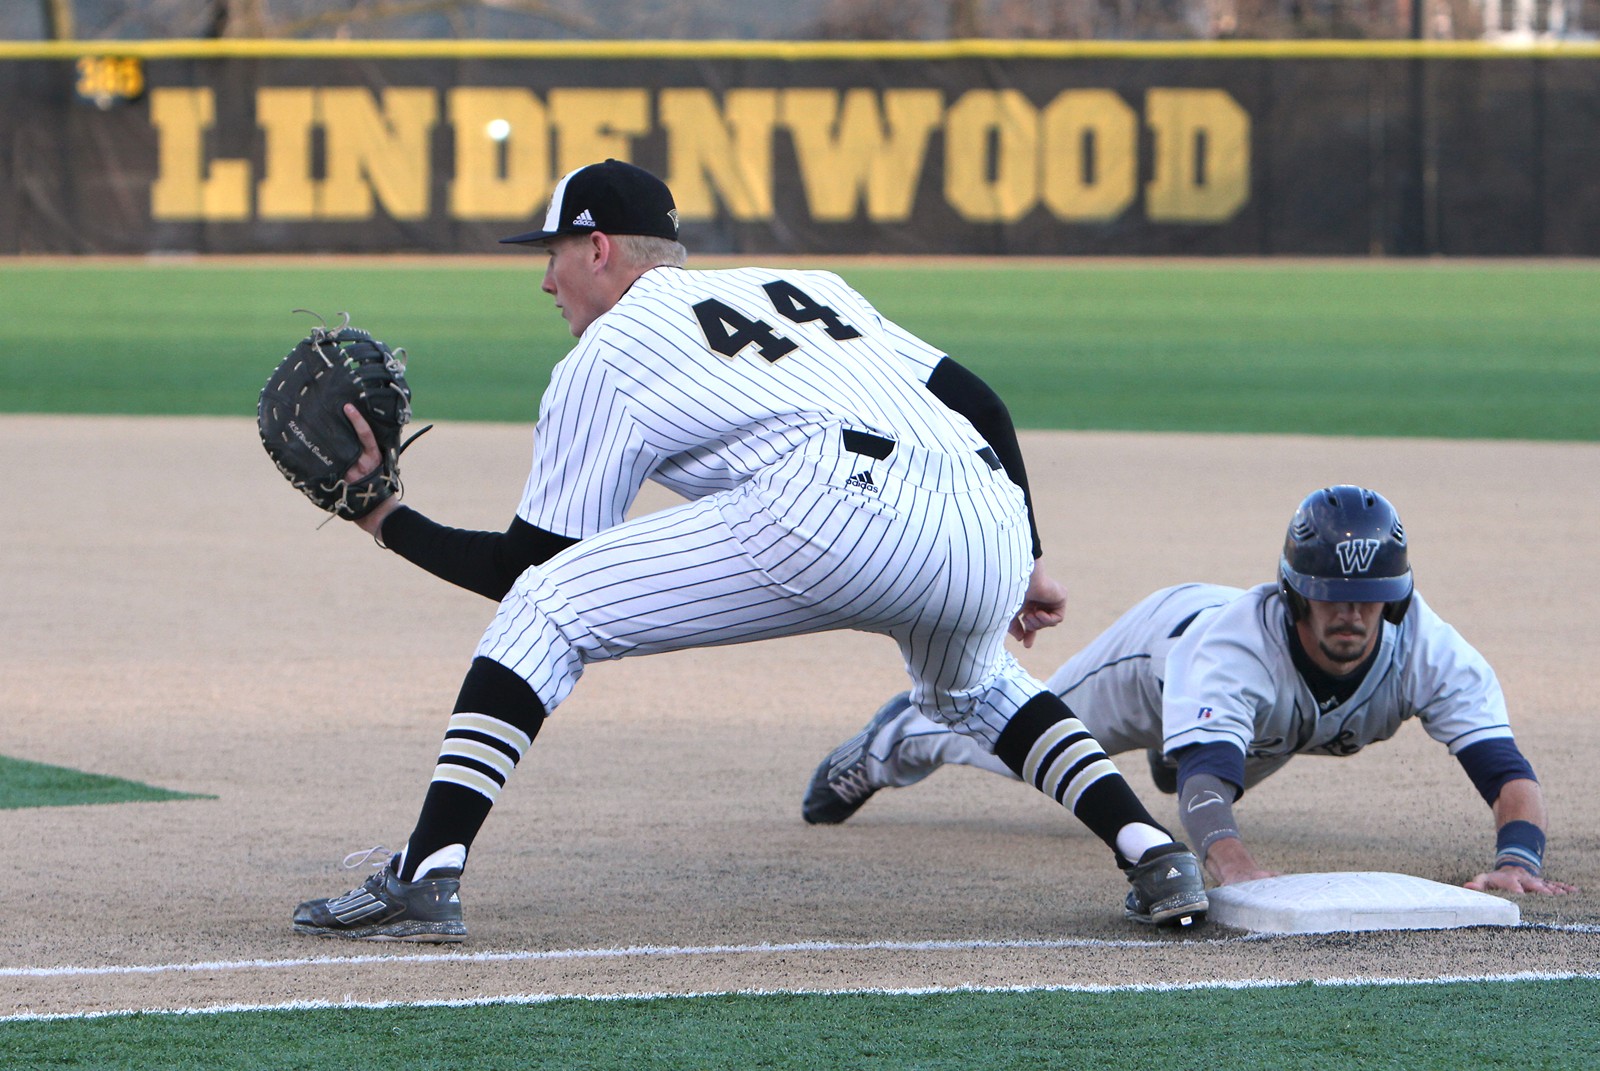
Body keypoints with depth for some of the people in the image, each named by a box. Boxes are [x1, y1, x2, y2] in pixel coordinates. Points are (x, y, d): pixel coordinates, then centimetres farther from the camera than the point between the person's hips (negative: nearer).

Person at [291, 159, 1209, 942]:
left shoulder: (604, 358, 19)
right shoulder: (809, 288, 35)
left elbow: (530, 566, 18)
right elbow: (982, 404, 28)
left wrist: (390, 521, 31)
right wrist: (1021, 565, 34)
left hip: (838, 512, -6)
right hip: (992, 515, 6)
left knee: (548, 611, 5)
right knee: (974, 688, 39)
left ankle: (428, 877, -8)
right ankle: (1155, 857, 21)